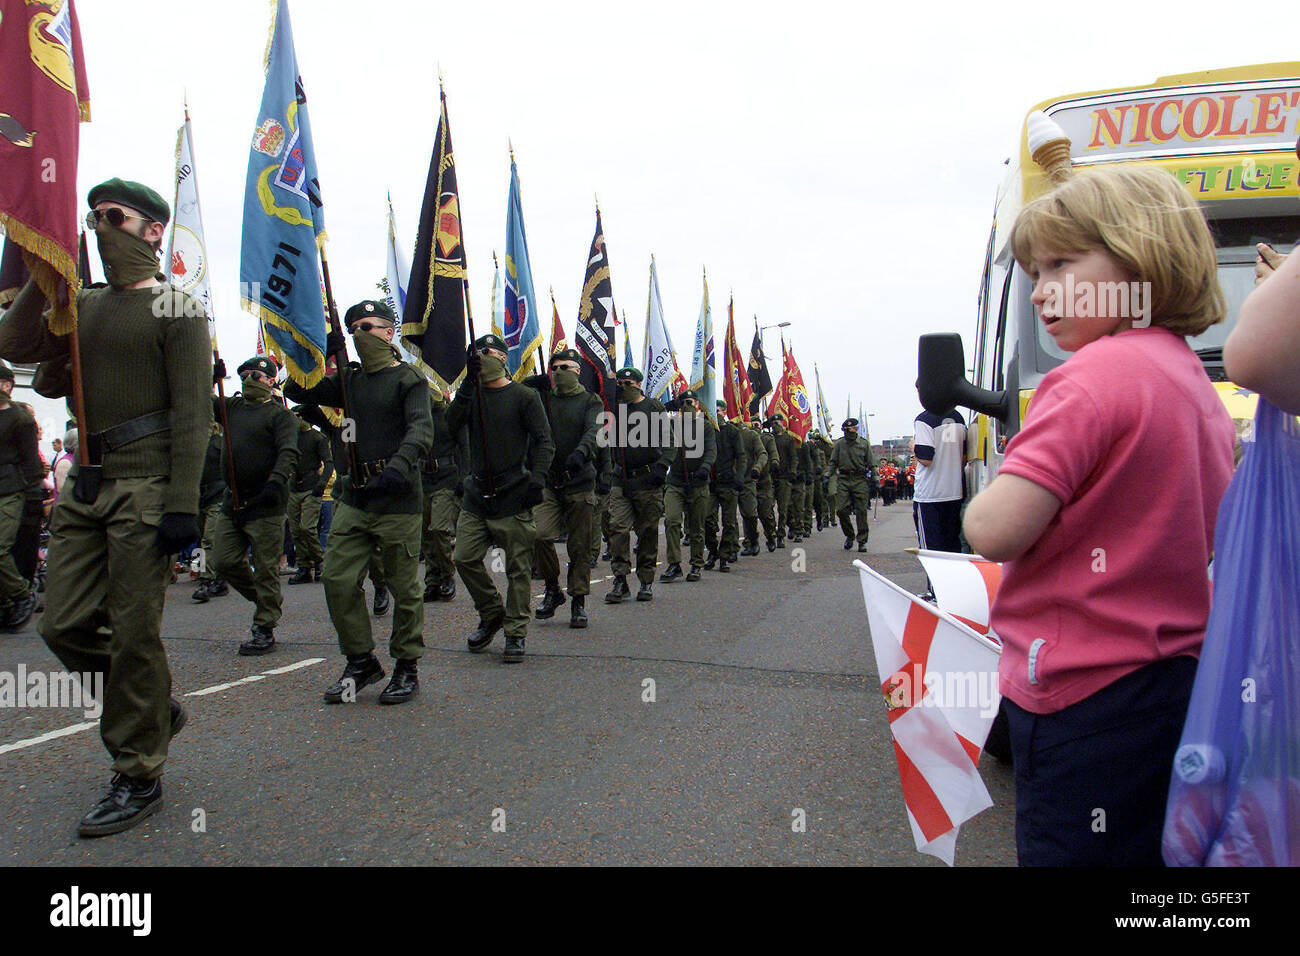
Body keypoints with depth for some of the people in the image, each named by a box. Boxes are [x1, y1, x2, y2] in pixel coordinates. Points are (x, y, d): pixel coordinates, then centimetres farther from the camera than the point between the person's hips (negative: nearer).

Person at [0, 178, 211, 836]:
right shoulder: (83, 305, 19)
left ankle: (138, 777, 12)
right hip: (86, 486, 7)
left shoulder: (176, 309, -2)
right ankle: (159, 710, 28)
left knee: (133, 634, -2)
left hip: (144, 487, -7)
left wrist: (181, 505, -17)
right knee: (64, 626, 7)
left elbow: (191, 412, -10)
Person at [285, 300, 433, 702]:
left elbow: (421, 427, -19)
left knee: (403, 586, 3)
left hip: (397, 501, -6)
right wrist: (320, 353, 7)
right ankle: (361, 661, 20)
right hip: (353, 499, 6)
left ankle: (407, 667, 19)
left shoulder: (408, 379, -4)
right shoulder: (349, 379, 16)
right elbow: (296, 390, 20)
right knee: (338, 580, 3)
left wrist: (401, 463, -38)